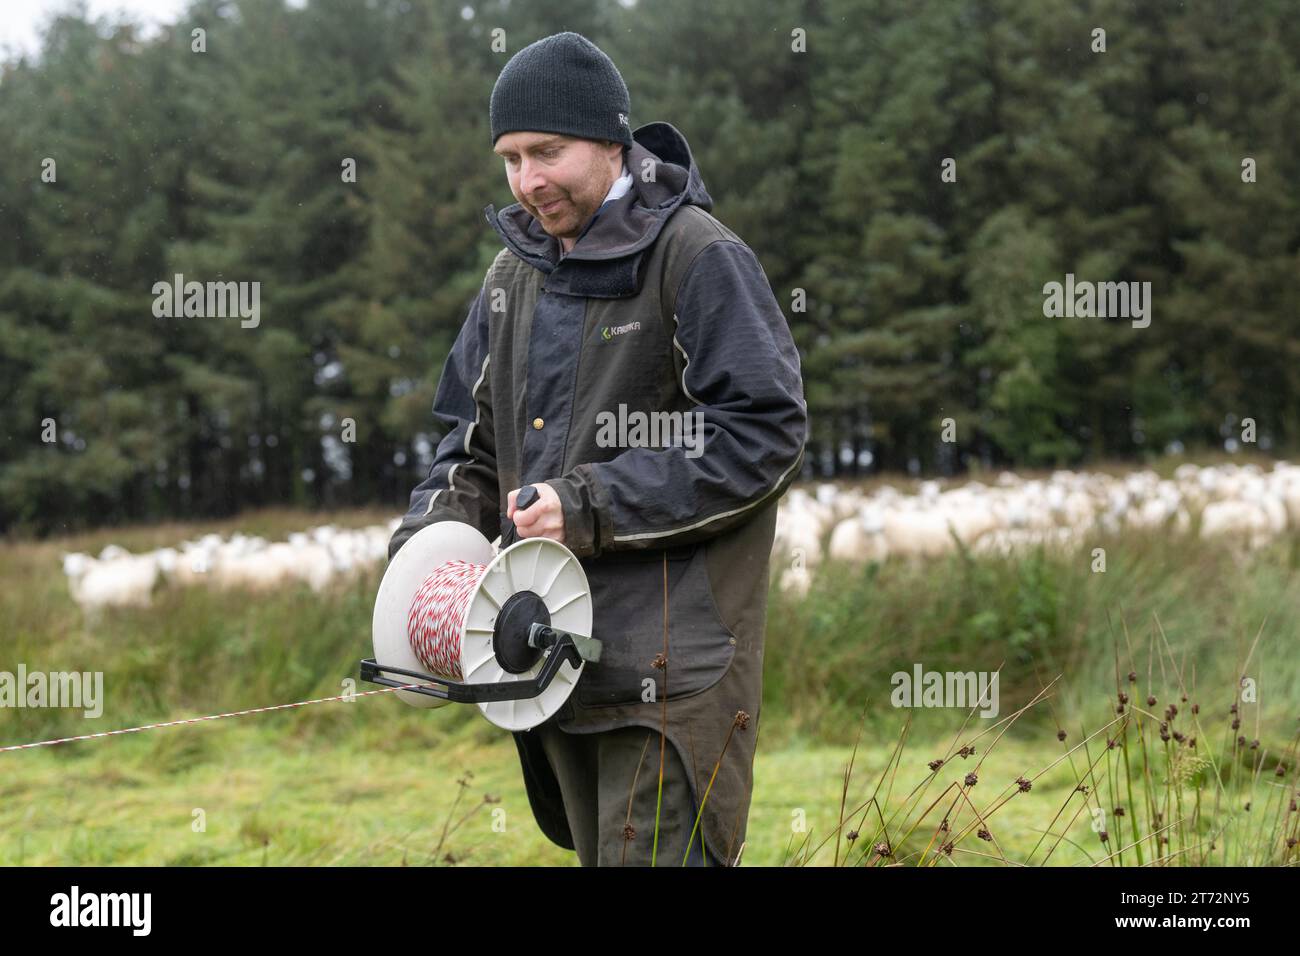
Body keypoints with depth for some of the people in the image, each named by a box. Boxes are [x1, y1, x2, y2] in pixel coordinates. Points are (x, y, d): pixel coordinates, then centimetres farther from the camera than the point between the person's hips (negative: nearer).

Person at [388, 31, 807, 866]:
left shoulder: (699, 257, -8)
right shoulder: (516, 275, 15)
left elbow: (766, 435, -15)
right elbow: (474, 439, 21)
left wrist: (593, 507, -17)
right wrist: (431, 541, 0)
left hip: (669, 663, -8)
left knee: (655, 851, -13)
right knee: (601, 854, 15)